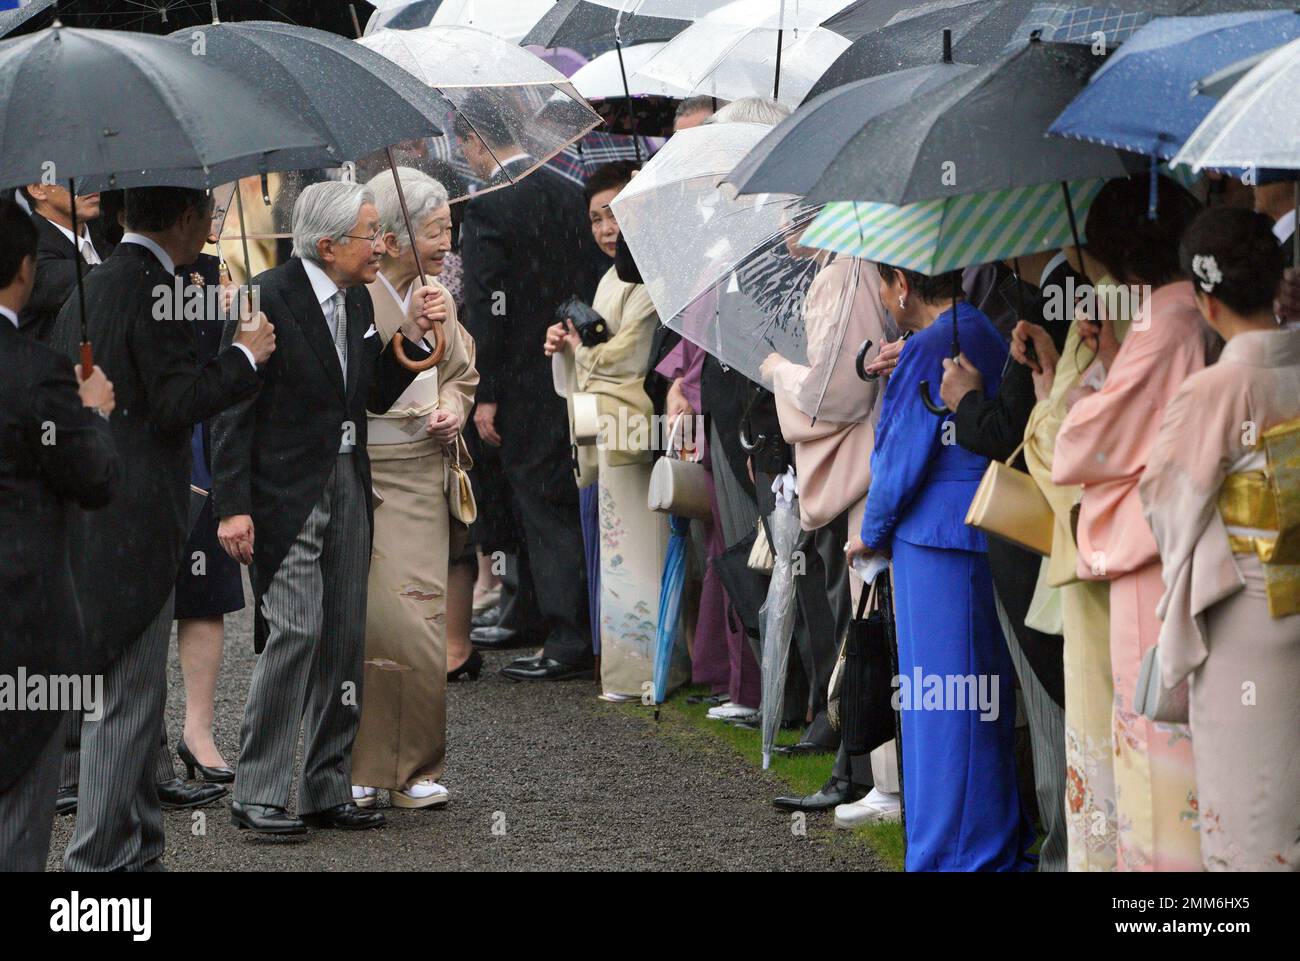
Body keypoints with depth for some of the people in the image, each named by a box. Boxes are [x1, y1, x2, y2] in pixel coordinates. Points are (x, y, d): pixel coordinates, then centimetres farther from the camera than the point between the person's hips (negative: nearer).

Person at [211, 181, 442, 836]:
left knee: (345, 639, 7)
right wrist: (233, 507, -17)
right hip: (286, 493, -8)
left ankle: (326, 788, 15)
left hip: (347, 485, 8)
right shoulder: (267, 298, -13)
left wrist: (411, 334, 1)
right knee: (295, 632, -14)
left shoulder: (356, 301, 11)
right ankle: (257, 794, -8)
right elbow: (233, 410, -13)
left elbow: (377, 395, 16)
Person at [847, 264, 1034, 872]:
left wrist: (872, 533, 2)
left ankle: (952, 851, 1)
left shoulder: (929, 349, -15)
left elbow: (902, 457, -12)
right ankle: (1000, 845, 20)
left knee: (941, 706, -3)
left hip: (936, 540, -9)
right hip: (986, 537, 9)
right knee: (982, 701, 14)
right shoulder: (985, 336, 12)